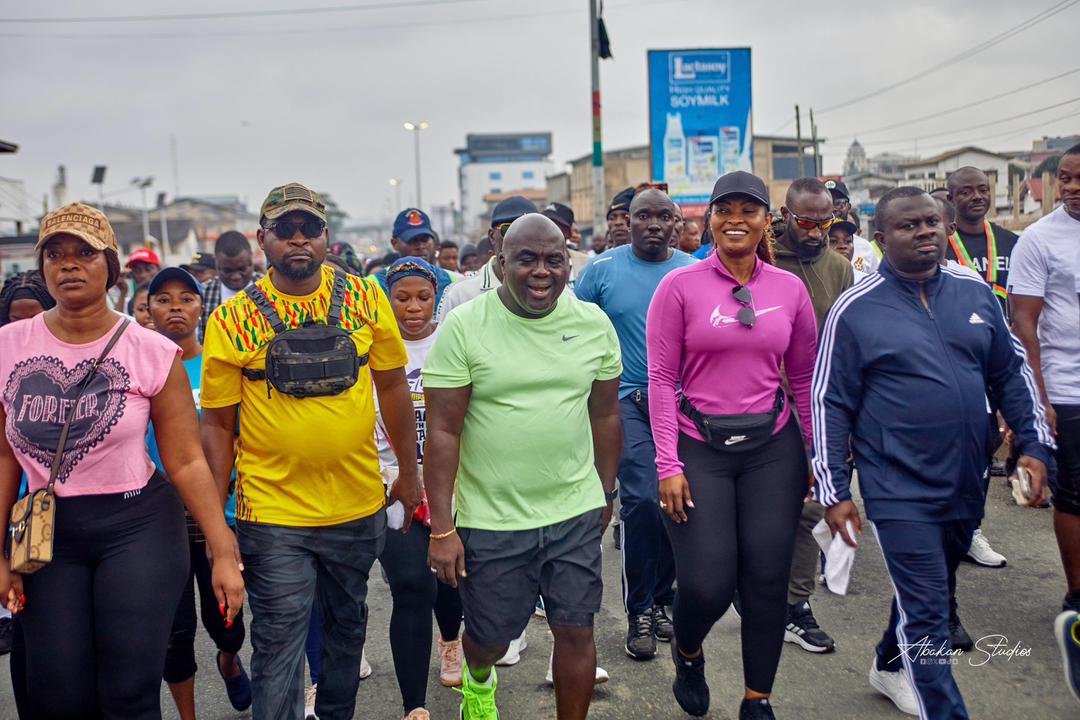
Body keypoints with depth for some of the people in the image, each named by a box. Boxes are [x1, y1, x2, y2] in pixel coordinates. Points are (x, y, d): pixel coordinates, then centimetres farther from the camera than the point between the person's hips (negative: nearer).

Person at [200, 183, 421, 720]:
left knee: (347, 627, 21)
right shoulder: (232, 322, -7)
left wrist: (409, 472, 8)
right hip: (272, 513, -3)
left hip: (357, 506, 3)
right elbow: (217, 423, -2)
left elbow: (392, 386, 6)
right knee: (278, 646, 2)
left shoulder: (366, 298, -3)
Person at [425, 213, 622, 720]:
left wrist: (606, 491, 15)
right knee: (490, 636, 14)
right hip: (490, 520, -2)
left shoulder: (595, 324, 0)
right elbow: (443, 431, -10)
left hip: (577, 512, 2)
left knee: (576, 631, 7)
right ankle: (478, 679, 51)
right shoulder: (463, 327, -10)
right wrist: (442, 528, -11)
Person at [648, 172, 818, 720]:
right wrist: (668, 464, -10)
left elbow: (805, 376, 10)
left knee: (767, 581, 5)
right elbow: (661, 378, -5)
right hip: (699, 448, -3)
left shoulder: (789, 289, 5)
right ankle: (687, 652, 34)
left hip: (772, 447, 3)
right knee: (707, 584, -3)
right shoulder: (680, 286, -4)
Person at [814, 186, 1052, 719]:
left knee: (927, 592, 23)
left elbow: (1010, 372, 14)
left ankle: (890, 666, 48)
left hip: (966, 486, 6)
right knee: (926, 614, -4)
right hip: (900, 493, -6)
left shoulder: (975, 292, 5)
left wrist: (1034, 444, 5)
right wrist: (834, 491, -10)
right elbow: (830, 403, -8)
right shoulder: (855, 310, -9)